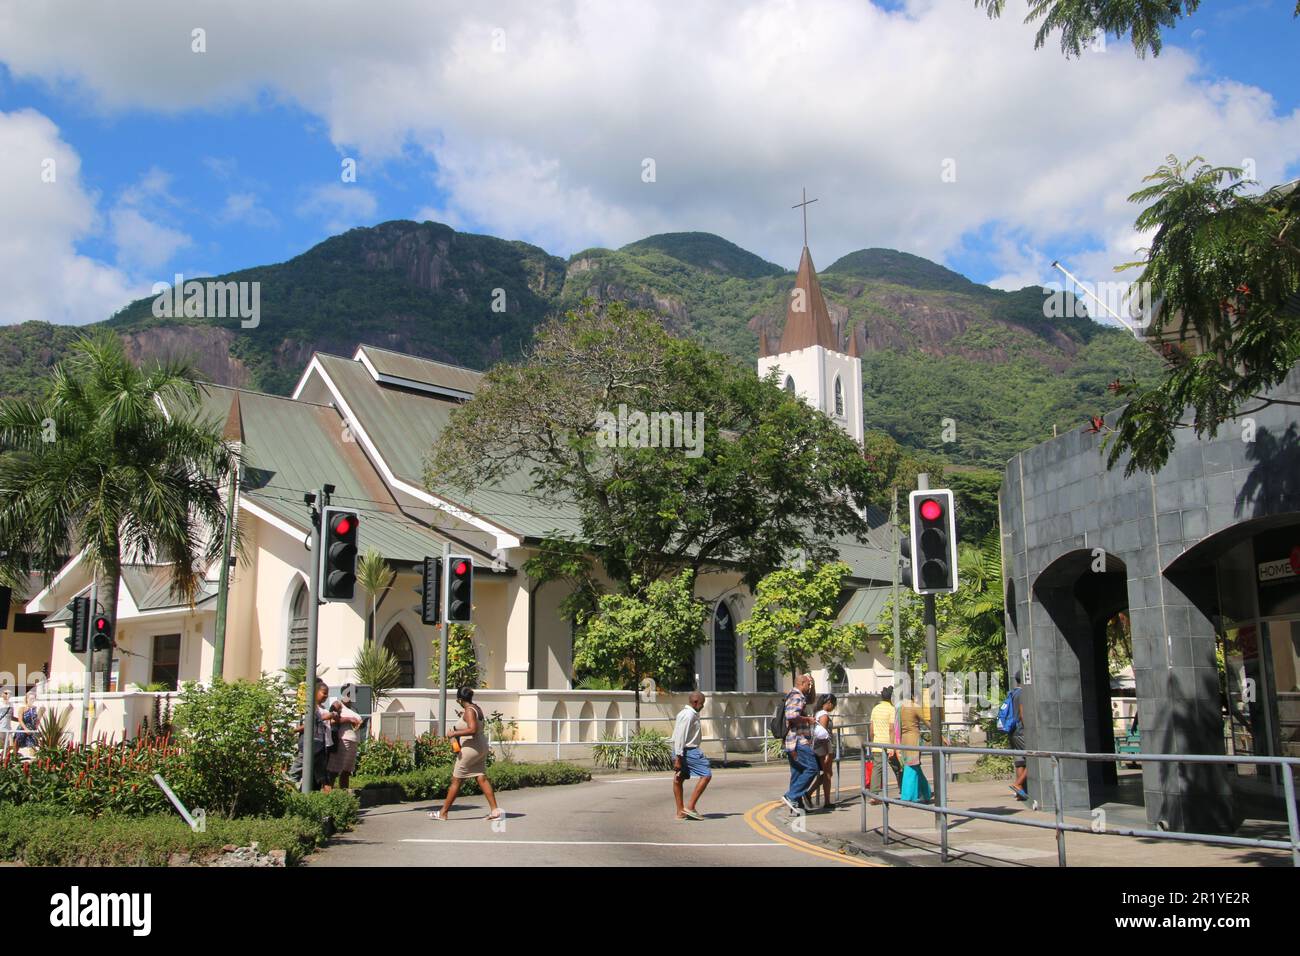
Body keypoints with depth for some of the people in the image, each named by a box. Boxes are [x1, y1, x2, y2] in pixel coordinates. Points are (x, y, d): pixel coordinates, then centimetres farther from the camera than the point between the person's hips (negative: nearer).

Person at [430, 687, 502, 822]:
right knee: (482, 778, 6)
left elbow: (473, 729, -29)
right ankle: (495, 810, -1)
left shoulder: (469, 711, -16)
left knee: (456, 780, 1)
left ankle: (443, 813, 10)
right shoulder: (477, 708, 11)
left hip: (470, 748, -9)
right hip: (481, 748, 9)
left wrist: (454, 733, -22)